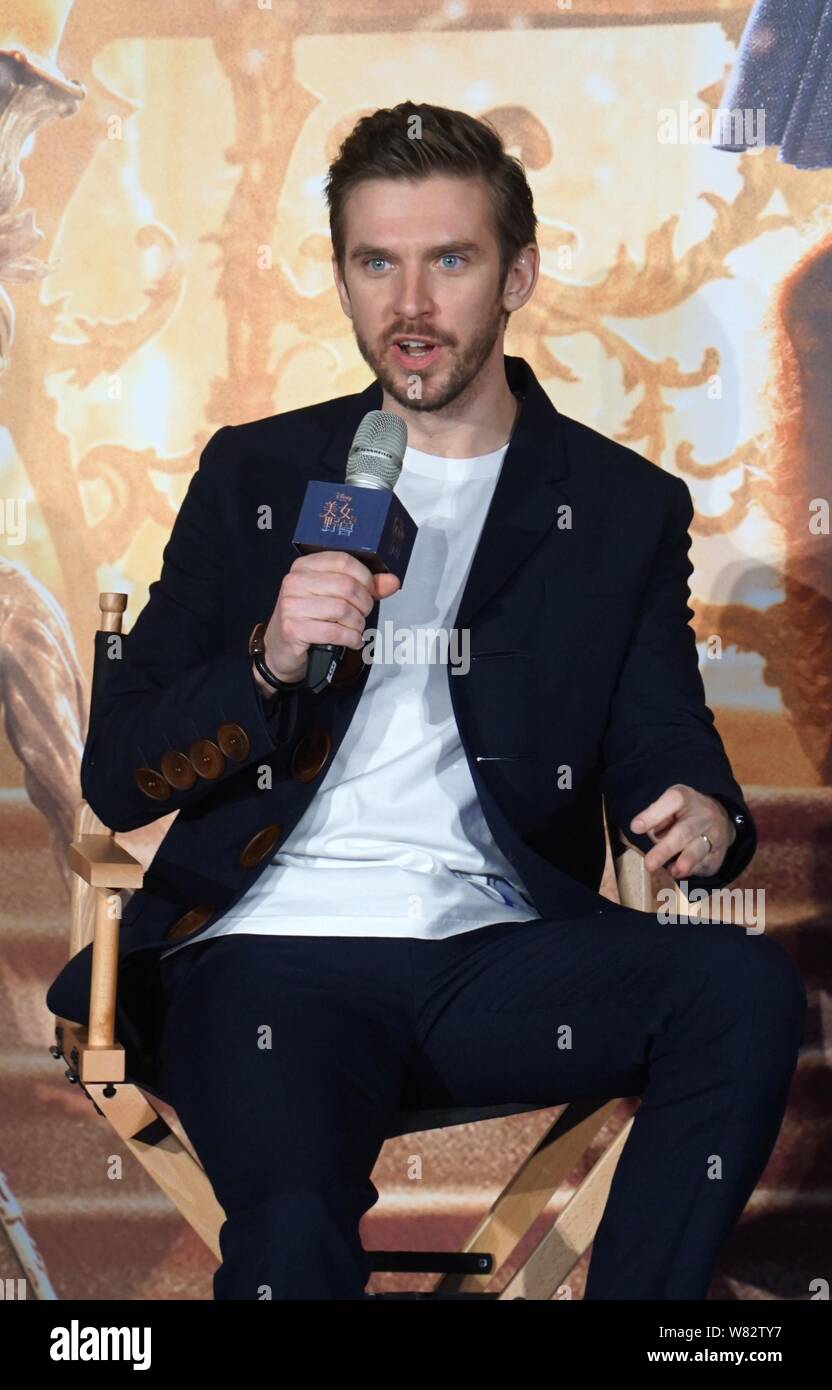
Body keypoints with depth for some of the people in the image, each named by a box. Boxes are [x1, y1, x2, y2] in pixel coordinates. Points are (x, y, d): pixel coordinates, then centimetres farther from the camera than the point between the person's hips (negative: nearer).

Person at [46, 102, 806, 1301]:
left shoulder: (625, 509, 13)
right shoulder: (254, 476, 13)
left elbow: (665, 748, 11)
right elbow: (115, 778, 9)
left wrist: (706, 819, -14)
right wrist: (271, 665, -11)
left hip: (498, 953, 2)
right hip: (274, 947, -2)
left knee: (748, 985, -28)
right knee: (295, 1220, -33)